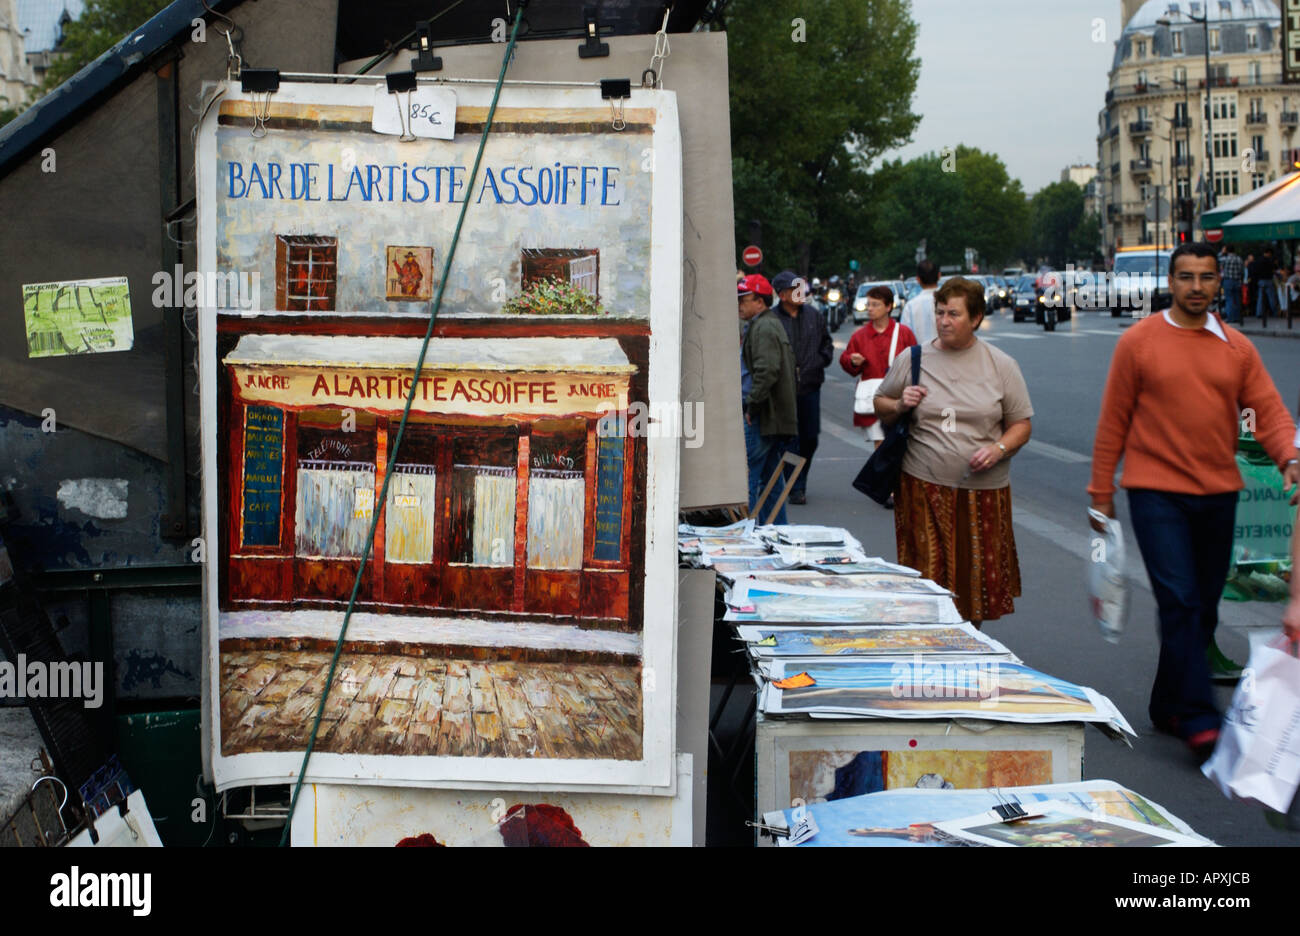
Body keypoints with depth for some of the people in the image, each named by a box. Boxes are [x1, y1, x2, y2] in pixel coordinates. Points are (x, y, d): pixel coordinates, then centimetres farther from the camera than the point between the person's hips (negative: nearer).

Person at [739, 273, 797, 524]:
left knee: (747, 478, -9)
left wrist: (751, 406, -20)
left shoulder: (763, 328, -13)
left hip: (763, 418, -11)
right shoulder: (773, 324, 20)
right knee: (770, 478, 15)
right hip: (778, 418, 11)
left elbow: (767, 371, -24)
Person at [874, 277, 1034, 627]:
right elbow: (879, 405, 16)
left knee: (977, 580, 5)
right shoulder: (912, 359, 6)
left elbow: (1021, 424, 8)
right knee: (928, 582, -3)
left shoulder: (1001, 365, 5)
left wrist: (999, 449, -12)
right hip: (924, 488, 0)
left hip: (982, 491, 1)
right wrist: (900, 406, -6)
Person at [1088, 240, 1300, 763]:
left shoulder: (1237, 348, 8)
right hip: (1157, 492, -4)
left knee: (1203, 608, 11)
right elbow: (1113, 422, 1)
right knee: (1180, 603, -13)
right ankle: (1198, 720, -11)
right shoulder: (1139, 342, -2)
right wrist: (1101, 493, 1)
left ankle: (1168, 705, 26)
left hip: (1218, 494, 5)